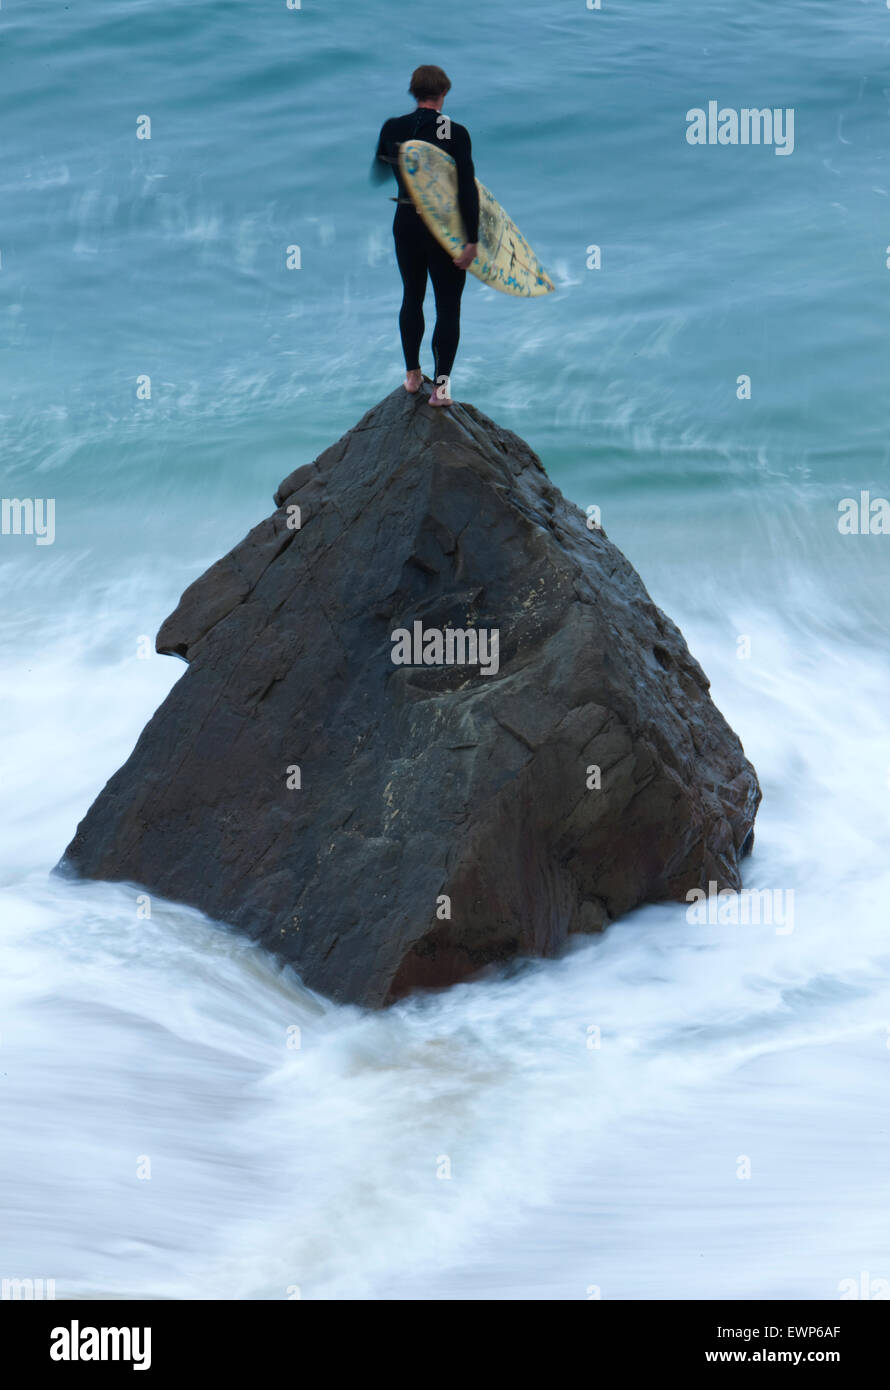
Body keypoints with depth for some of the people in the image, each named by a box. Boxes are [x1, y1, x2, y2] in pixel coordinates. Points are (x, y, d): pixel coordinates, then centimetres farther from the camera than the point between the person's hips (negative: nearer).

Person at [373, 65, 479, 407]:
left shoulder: (392, 128, -4)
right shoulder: (456, 132, -14)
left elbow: (377, 174, 11)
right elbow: (468, 188, -17)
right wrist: (472, 239, -17)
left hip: (406, 224, 4)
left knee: (411, 298, 20)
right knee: (448, 304, 4)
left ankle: (412, 375, 28)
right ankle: (441, 384, -1)